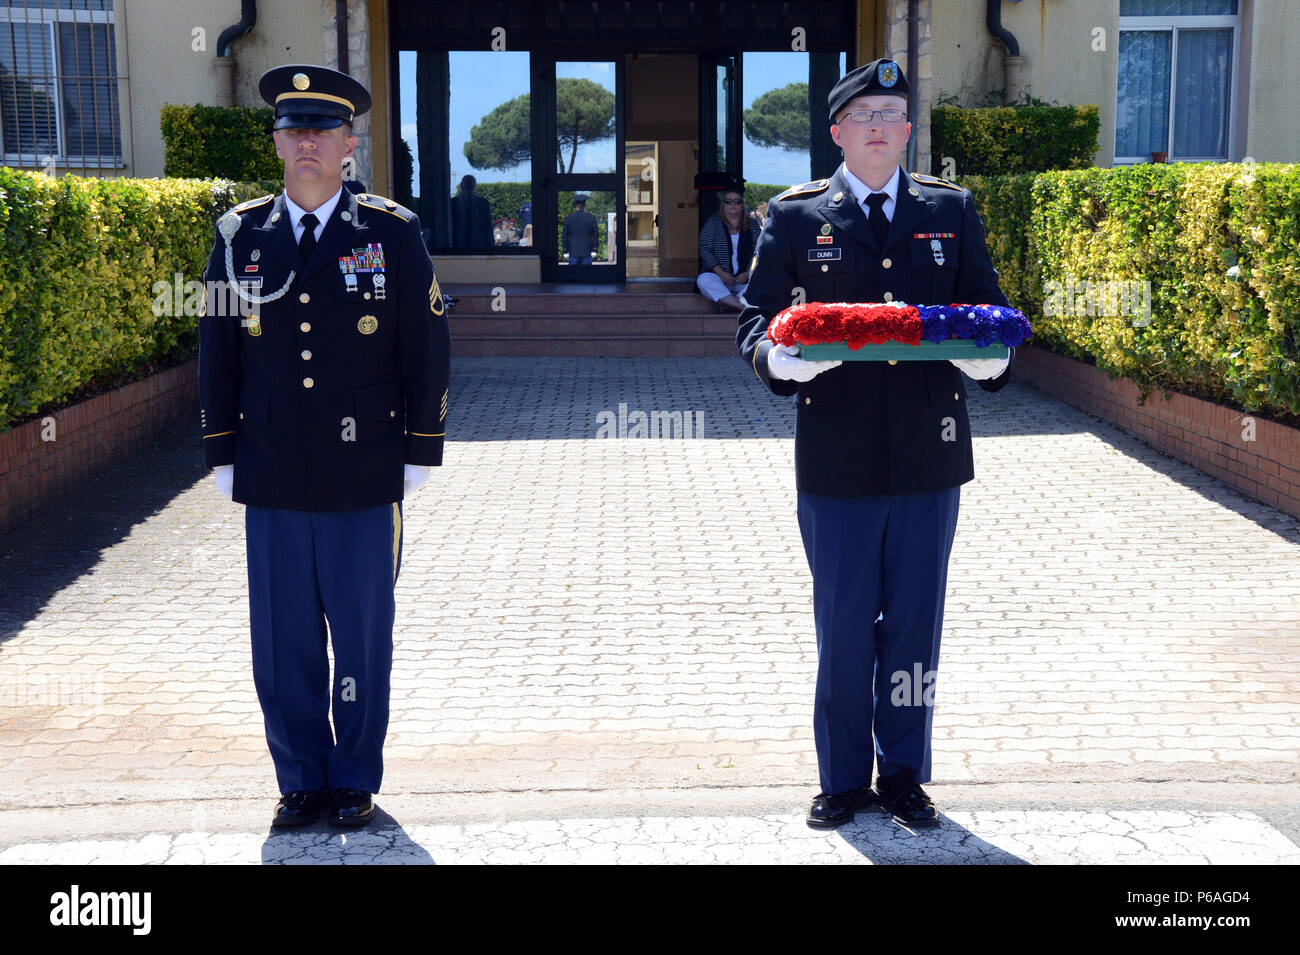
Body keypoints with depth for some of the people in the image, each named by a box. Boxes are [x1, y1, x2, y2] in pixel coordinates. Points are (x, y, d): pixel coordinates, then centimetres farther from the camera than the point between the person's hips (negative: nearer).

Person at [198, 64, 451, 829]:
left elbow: (428, 352, 1)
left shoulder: (394, 234, -1)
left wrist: (421, 454, -1)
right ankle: (301, 781, 24)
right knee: (284, 643, 8)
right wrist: (222, 456, 7)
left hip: (366, 484, -2)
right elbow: (218, 354, 10)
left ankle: (357, 780, 24)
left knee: (363, 640, 8)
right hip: (272, 485, 2)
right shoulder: (240, 236, 6)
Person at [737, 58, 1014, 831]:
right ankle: (844, 779, 23)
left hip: (930, 456, 2)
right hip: (836, 458, -1)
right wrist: (777, 357, -19)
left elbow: (986, 307, 11)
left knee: (915, 624, 10)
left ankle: (903, 773, 26)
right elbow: (760, 319, 4)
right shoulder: (795, 218, 5)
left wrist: (990, 356, -11)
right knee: (842, 628, 7)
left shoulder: (951, 211, 11)